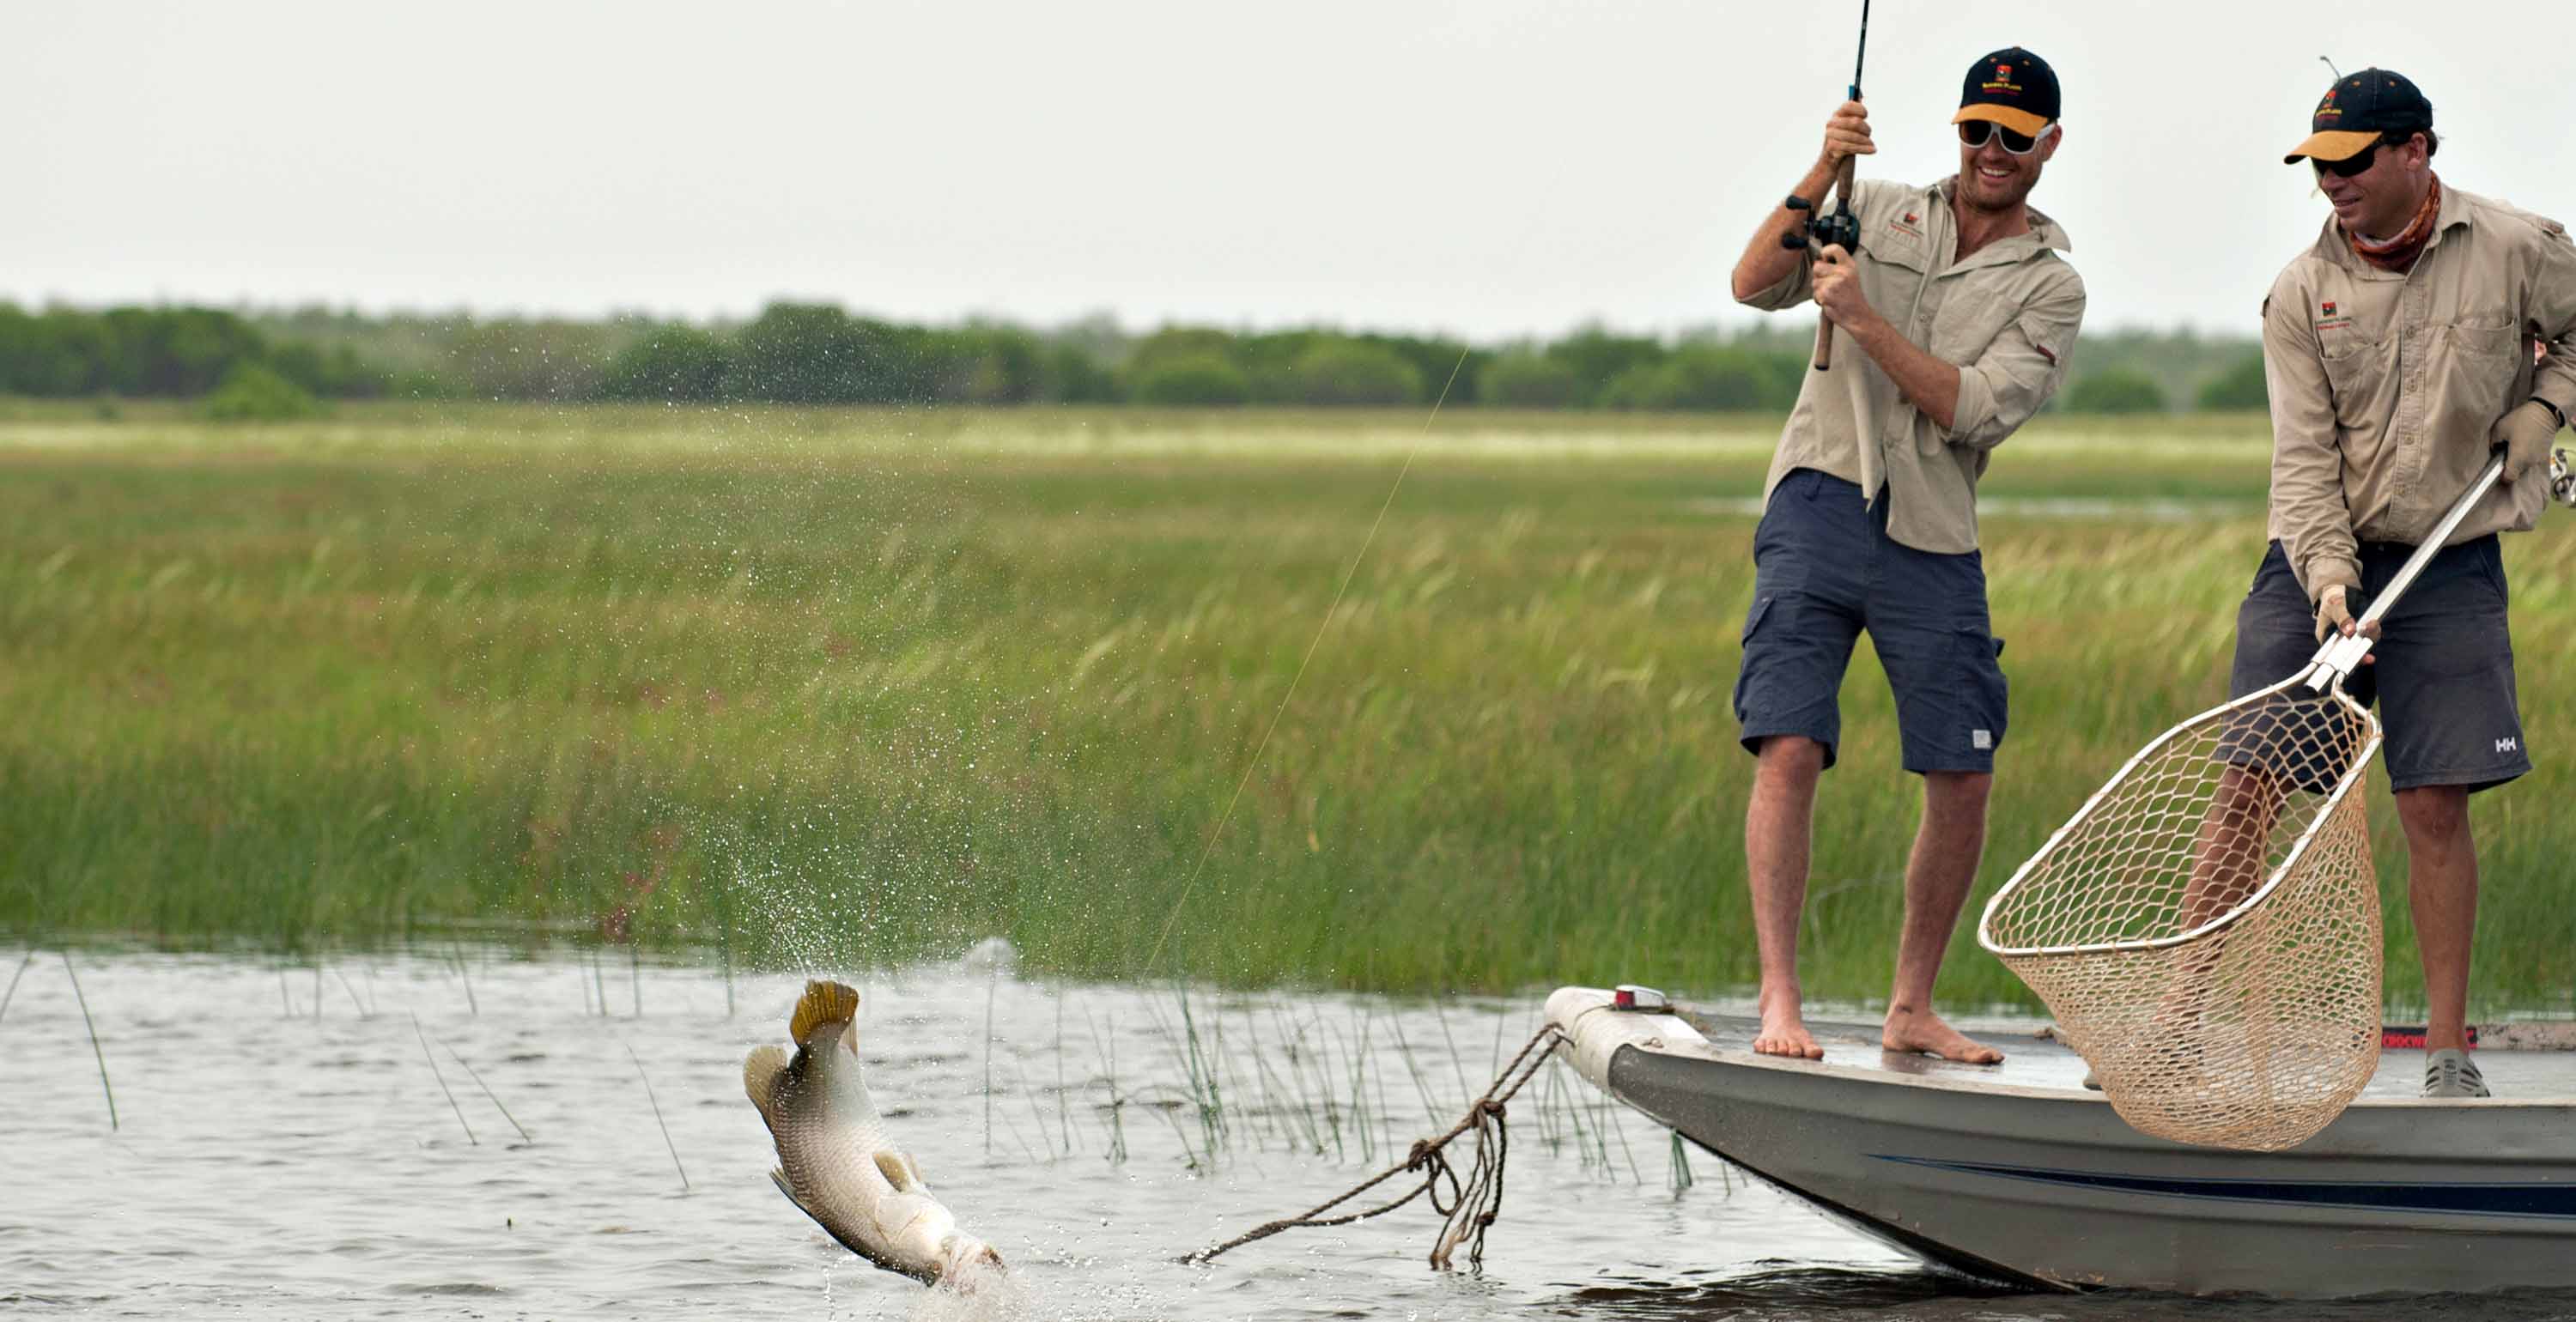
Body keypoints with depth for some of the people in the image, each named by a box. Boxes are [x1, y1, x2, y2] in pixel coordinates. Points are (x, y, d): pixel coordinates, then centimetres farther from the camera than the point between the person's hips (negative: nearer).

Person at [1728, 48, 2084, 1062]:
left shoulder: (2051, 287, 7)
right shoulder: (1880, 212, 10)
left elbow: (1972, 409, -7)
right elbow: (1754, 285, -3)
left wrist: (1863, 317, -15)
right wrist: (1822, 173, -14)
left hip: (1933, 540, 2)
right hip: (1820, 509, -2)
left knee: (1964, 780, 0)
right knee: (1790, 748, -15)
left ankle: (1911, 1009, 16)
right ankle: (1779, 1001, -15)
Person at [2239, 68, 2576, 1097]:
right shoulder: (2301, 293, -3)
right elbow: (2304, 454, -8)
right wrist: (2329, 578, -20)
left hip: (2449, 567, -1)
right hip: (2318, 559, 1)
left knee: (2435, 805, -4)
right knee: (2247, 785, -6)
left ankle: (2448, 1052, 5)